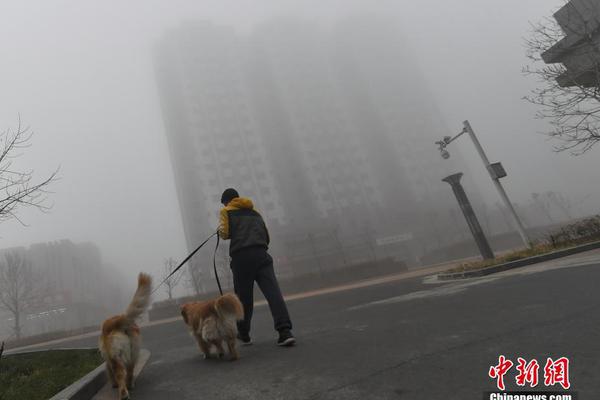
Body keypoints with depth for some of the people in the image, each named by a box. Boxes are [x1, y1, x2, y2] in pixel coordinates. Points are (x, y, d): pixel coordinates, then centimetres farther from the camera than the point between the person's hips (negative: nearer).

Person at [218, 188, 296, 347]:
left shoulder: (226, 211, 14)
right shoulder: (254, 212, 27)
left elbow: (224, 233, 1)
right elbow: (267, 237, 23)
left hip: (241, 256, -2)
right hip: (261, 254, 3)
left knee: (243, 296, 10)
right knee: (273, 292, -7)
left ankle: (244, 334, 24)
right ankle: (285, 331, -17)